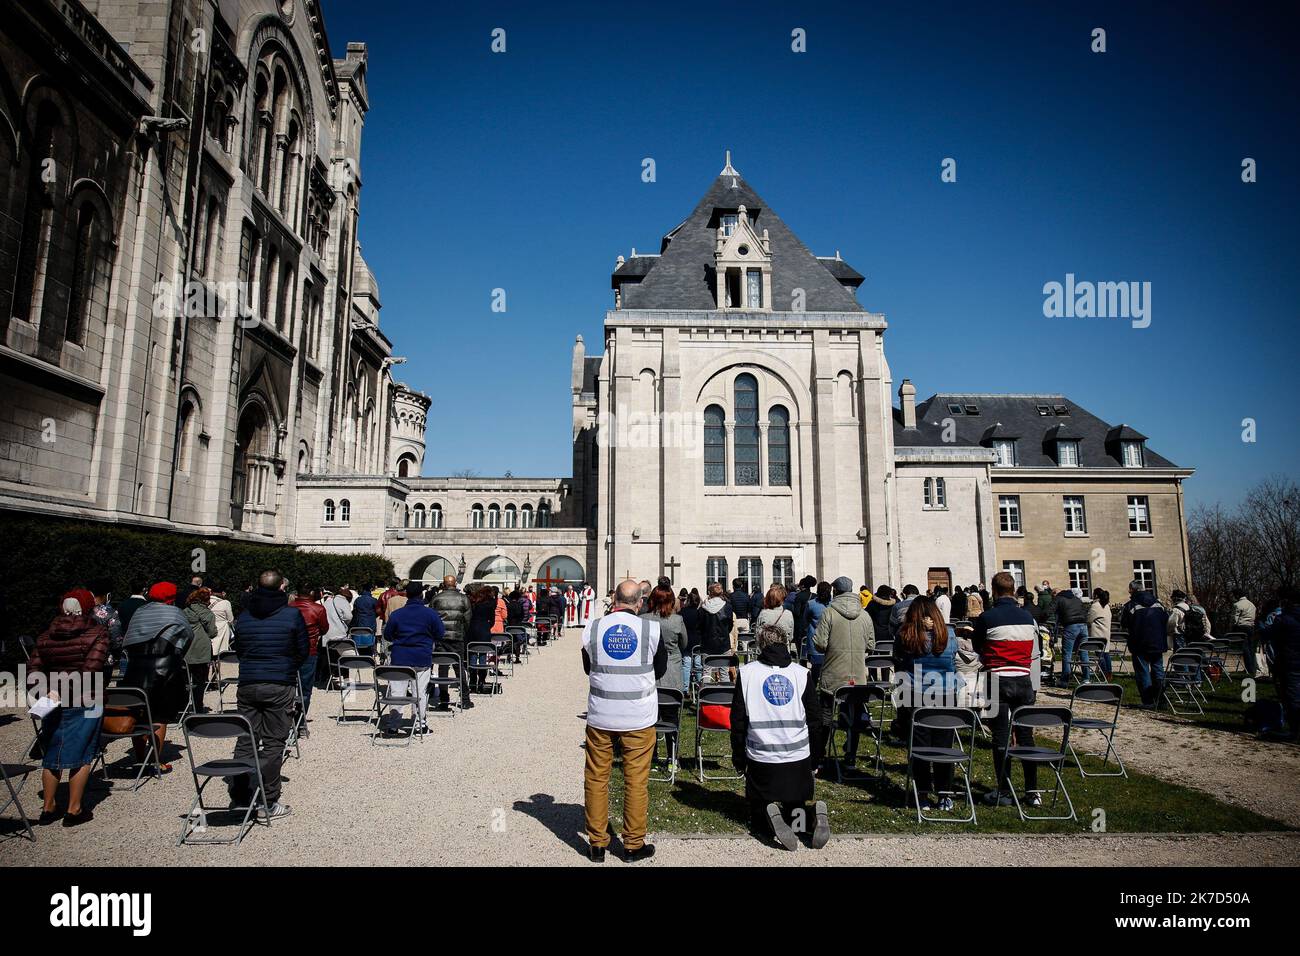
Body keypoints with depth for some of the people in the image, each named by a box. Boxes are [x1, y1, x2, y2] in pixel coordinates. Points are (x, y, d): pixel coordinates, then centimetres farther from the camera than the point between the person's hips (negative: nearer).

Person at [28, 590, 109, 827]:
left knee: (52, 755, 17)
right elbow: (91, 668, -19)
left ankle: (48, 809, 24)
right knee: (81, 756, 6)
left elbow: (33, 668, 0)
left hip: (52, 702, 5)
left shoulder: (47, 635, 5)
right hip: (84, 703, -5)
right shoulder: (97, 632, -10)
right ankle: (74, 810, 10)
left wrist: (50, 689, 5)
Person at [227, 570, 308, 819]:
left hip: (247, 684, 4)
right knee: (273, 743, 2)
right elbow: (304, 650, 0)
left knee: (245, 741, 12)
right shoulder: (292, 614, -7)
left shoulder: (243, 616, 5)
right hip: (279, 686, -4)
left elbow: (237, 648, 14)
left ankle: (239, 797, 17)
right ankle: (267, 802, 3)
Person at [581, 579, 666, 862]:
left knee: (596, 778, 12)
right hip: (639, 718, -1)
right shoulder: (651, 629, -8)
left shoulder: (593, 628, -5)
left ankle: (597, 844, 21)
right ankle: (633, 845, 18)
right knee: (636, 781, 8)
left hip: (600, 716, 2)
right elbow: (660, 670, 7)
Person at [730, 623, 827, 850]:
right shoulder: (801, 673, 3)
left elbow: (738, 720, 2)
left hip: (760, 757, -1)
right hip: (798, 756, 1)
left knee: (758, 821, 12)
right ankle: (814, 814, -15)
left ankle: (769, 815, -21)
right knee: (795, 806, 18)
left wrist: (738, 758, 10)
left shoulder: (747, 673, 0)